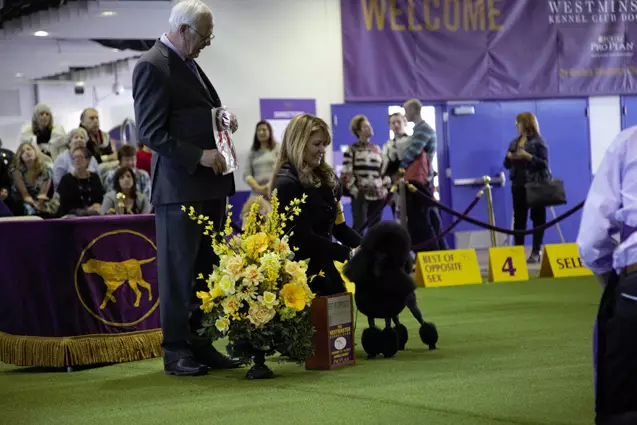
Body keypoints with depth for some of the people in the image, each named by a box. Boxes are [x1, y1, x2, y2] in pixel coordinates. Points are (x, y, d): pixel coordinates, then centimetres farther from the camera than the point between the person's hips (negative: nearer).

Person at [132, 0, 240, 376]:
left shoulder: (189, 64, 17)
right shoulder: (152, 67, -11)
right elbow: (151, 133, -15)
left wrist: (221, 117, 8)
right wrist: (199, 155, -21)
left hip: (210, 185, 9)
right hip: (180, 187, -9)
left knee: (205, 270, 11)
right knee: (178, 271, -2)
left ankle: (200, 345, 19)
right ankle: (176, 353, 4)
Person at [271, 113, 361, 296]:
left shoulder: (326, 178, 13)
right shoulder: (287, 183, -12)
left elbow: (338, 227, 12)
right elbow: (304, 238, -18)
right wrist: (349, 253, -22)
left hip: (324, 267, 8)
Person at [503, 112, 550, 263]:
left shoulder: (538, 141, -4)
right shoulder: (514, 142, 14)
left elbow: (544, 163, -11)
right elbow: (507, 165, 17)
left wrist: (528, 156, -20)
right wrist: (509, 157, -5)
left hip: (536, 184, -6)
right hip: (518, 184, 6)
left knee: (537, 217, 0)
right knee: (518, 217, 3)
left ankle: (536, 251, 2)